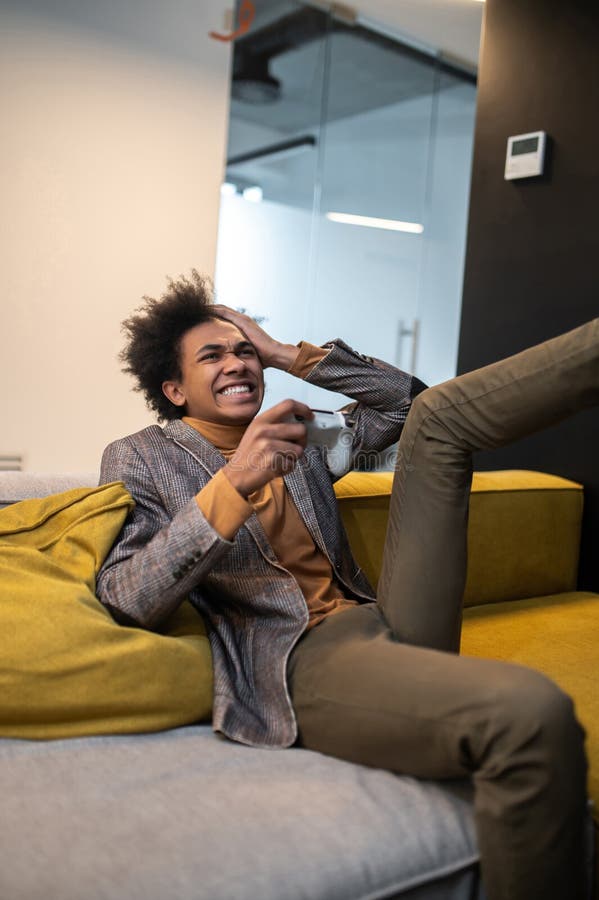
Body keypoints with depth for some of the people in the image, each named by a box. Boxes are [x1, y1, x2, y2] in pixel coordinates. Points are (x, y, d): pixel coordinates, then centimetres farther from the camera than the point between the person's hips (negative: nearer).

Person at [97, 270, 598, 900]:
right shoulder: (139, 458, 7)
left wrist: (291, 355, 14)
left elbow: (403, 398, 20)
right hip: (301, 660, -6)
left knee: (438, 414, 0)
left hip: (392, 621, 7)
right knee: (530, 714, -35)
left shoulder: (295, 435, 24)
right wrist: (231, 486, -21)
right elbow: (123, 601, -8)